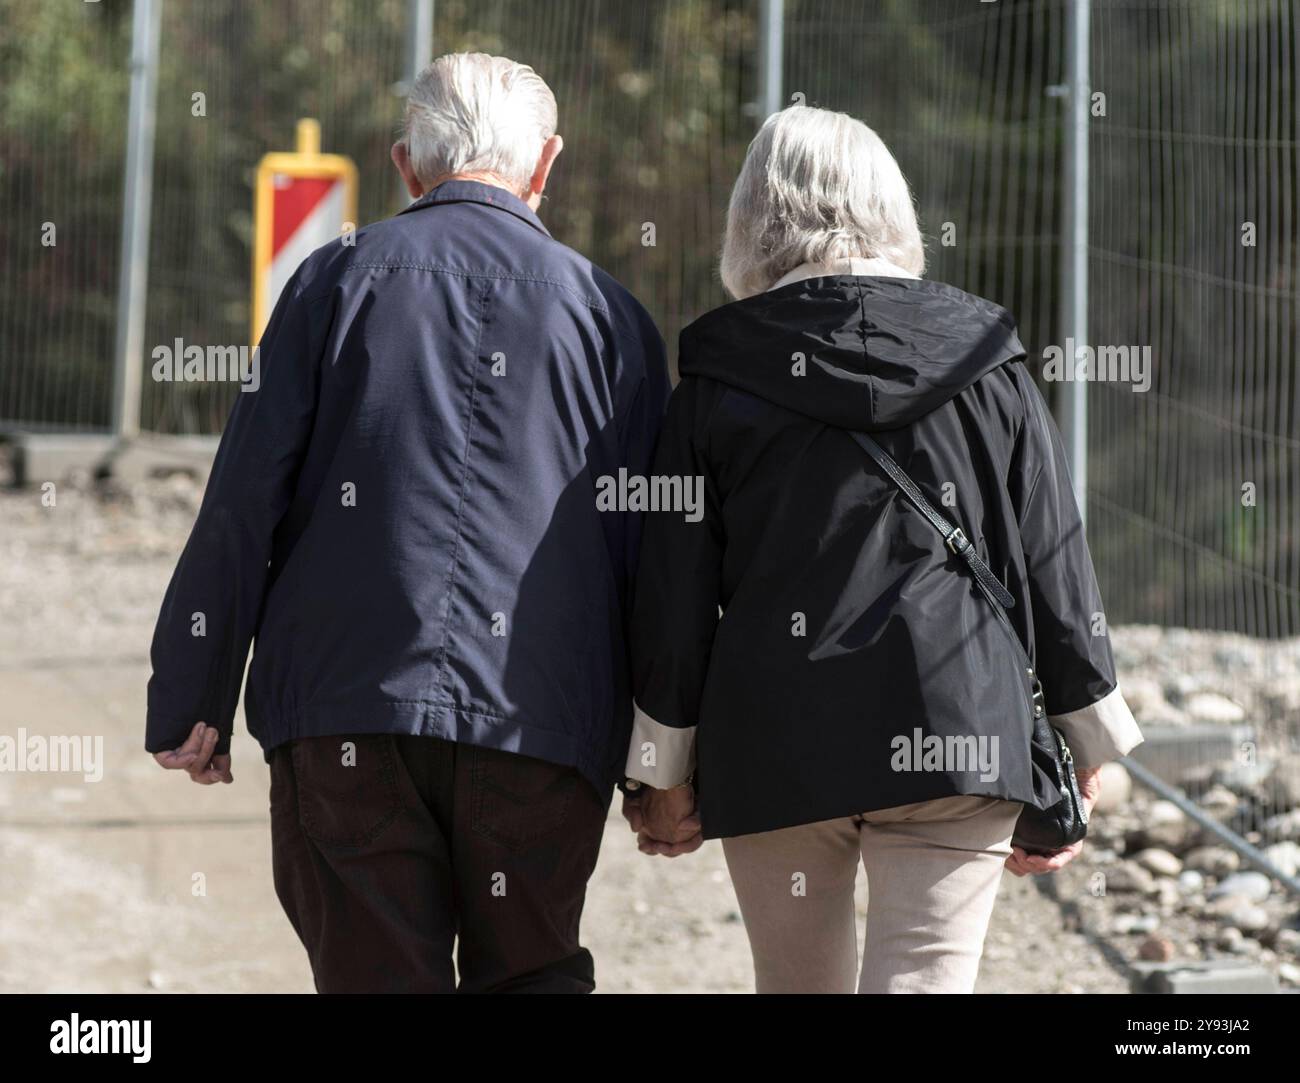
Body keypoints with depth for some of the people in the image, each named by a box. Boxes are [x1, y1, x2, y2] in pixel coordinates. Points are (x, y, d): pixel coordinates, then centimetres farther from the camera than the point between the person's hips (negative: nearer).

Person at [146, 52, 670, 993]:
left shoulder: (339, 280, 6)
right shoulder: (611, 314, 9)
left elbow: (244, 500, 2)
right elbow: (655, 544, 9)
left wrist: (193, 701, 7)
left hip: (347, 709, -1)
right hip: (547, 724, 1)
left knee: (374, 975, 3)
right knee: (531, 975, 10)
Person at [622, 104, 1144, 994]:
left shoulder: (720, 375, 2)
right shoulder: (985, 360, 4)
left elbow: (677, 588, 2)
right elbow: (1052, 555, 5)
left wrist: (666, 772, 10)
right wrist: (1085, 741, 14)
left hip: (773, 744, 1)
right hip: (957, 727, -1)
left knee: (800, 984, 16)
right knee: (926, 976, -4)